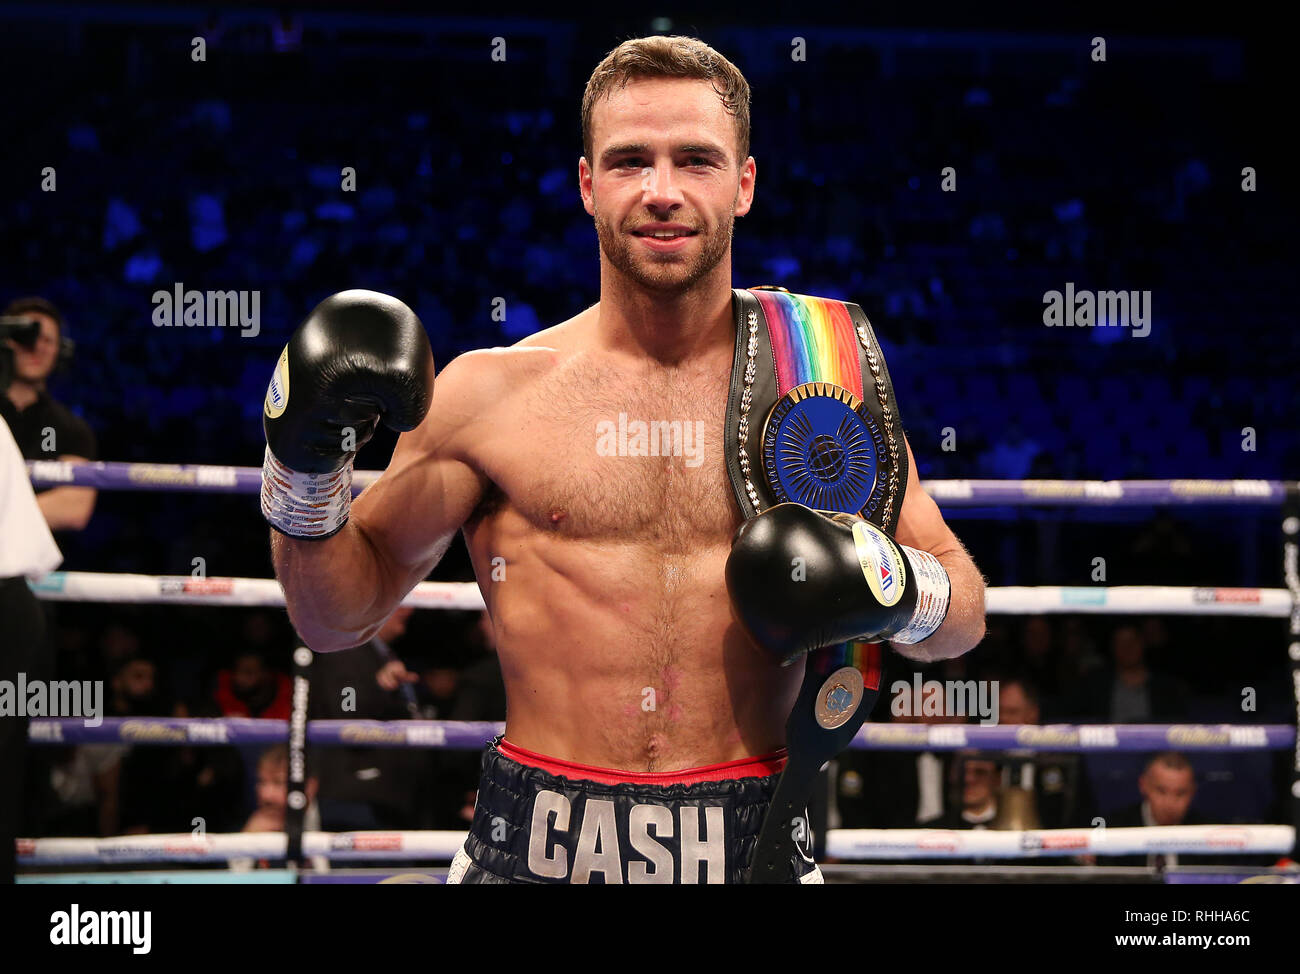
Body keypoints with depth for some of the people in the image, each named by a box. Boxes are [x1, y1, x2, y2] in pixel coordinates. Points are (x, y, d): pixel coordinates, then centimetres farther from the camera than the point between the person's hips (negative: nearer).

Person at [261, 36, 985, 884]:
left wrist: (894, 588, -11)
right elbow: (340, 617, 7)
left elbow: (965, 618, 10)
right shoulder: (493, 390, 1)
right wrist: (304, 473, -9)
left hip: (750, 844, 1)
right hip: (539, 847, 0)